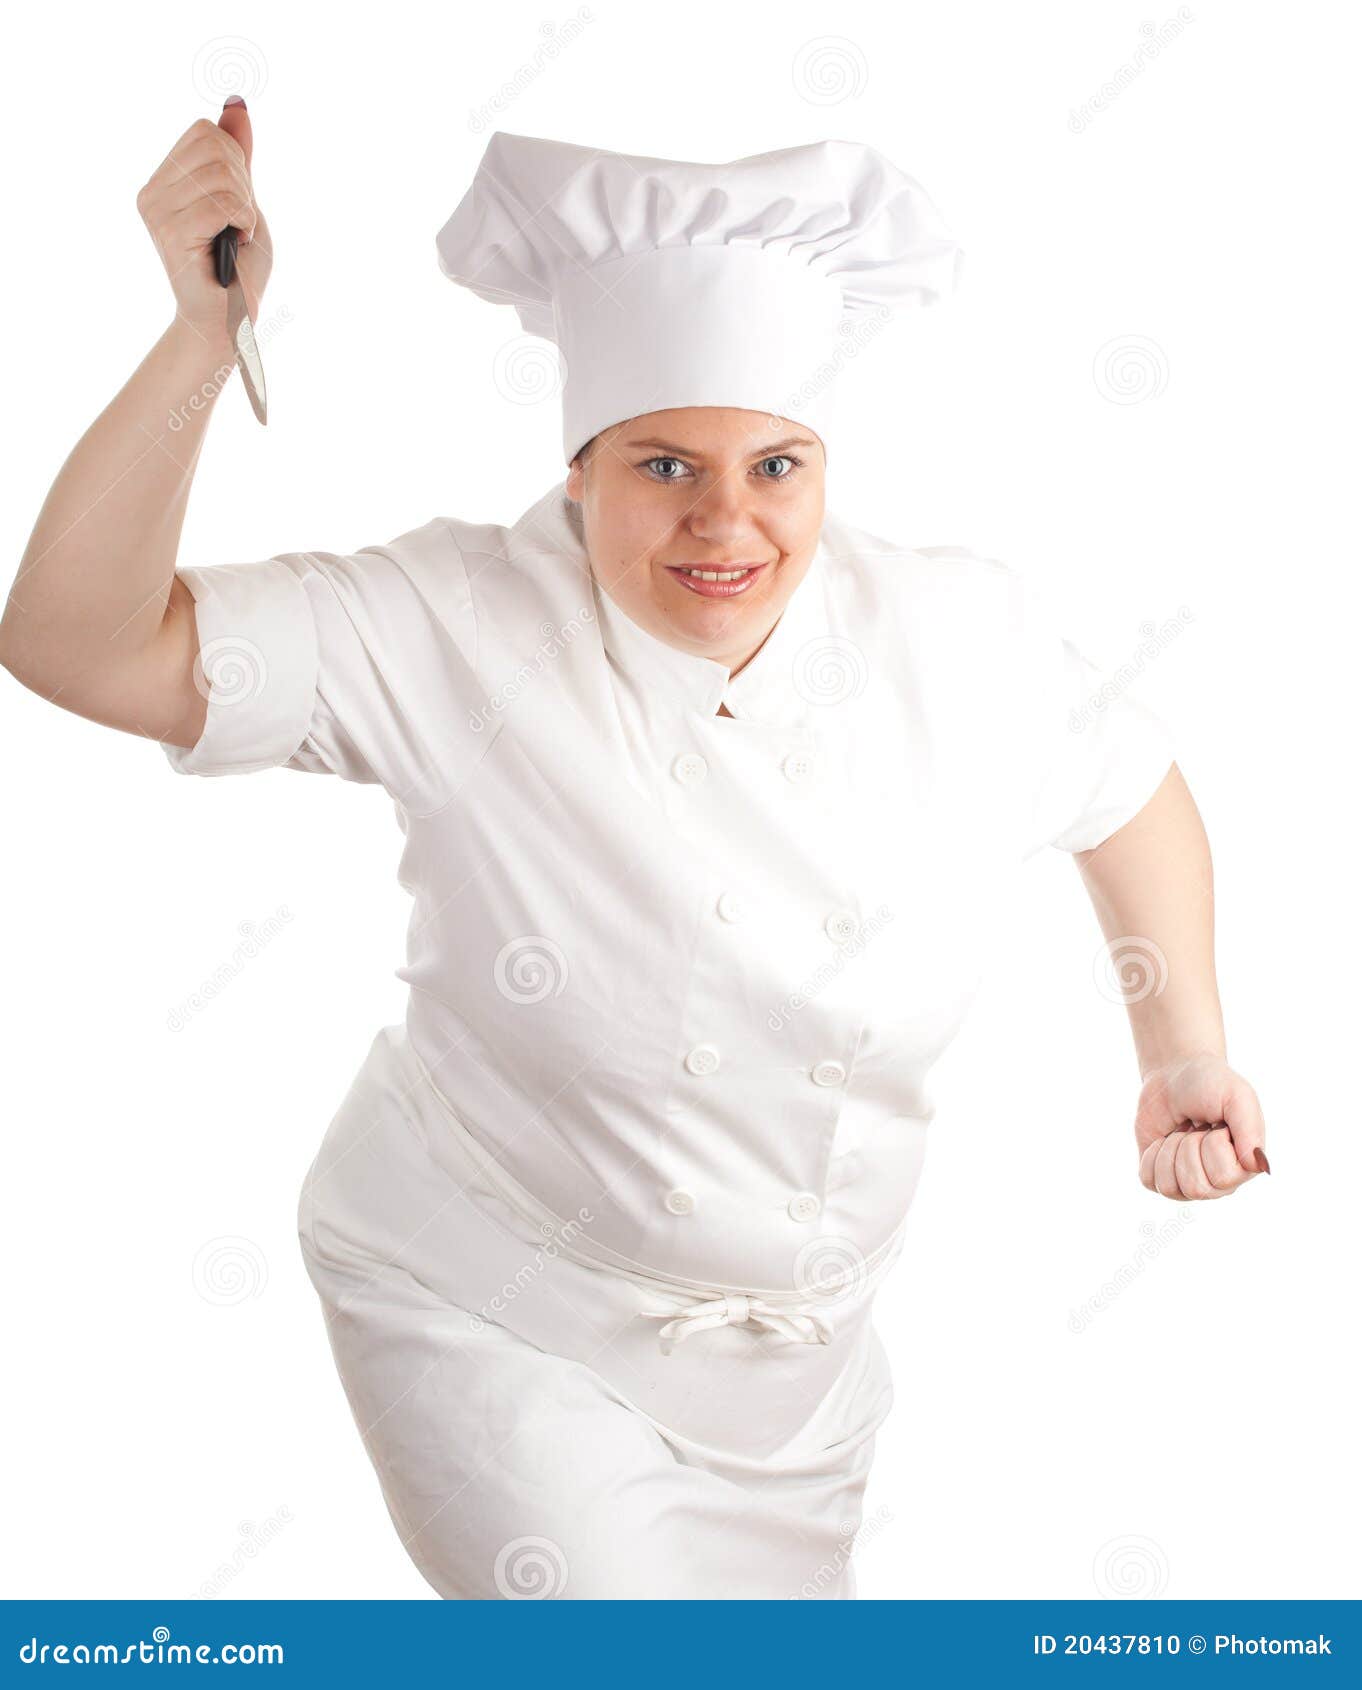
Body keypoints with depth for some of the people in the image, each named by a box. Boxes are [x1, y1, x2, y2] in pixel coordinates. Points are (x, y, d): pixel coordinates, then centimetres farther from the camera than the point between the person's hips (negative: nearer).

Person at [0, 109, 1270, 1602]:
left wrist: (1186, 1051, 1)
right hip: (490, 1327, -4)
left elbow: (1131, 788, 8)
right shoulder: (460, 637, -21)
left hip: (792, 1357, 4)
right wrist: (204, 329, -38)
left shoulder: (965, 639, -13)